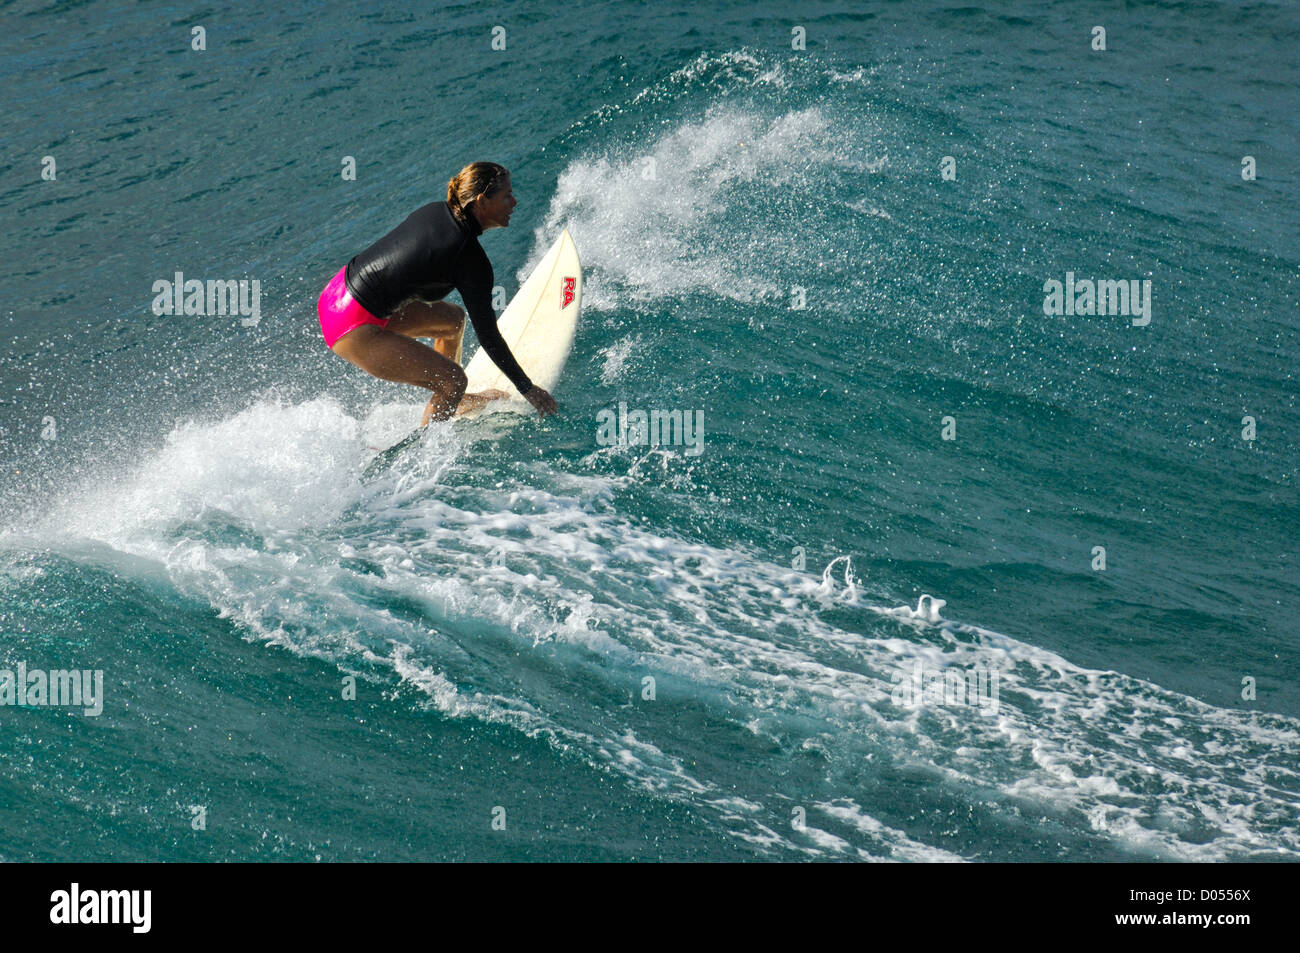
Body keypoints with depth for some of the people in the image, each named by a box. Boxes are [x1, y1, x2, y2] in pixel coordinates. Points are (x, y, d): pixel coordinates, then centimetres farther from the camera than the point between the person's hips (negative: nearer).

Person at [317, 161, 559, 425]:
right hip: (353, 327, -10)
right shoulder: (470, 258, -19)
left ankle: (454, 403, 41)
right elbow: (487, 335, -12)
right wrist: (528, 389, -3)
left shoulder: (436, 211, 3)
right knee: (454, 380, -8)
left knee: (453, 319, 24)